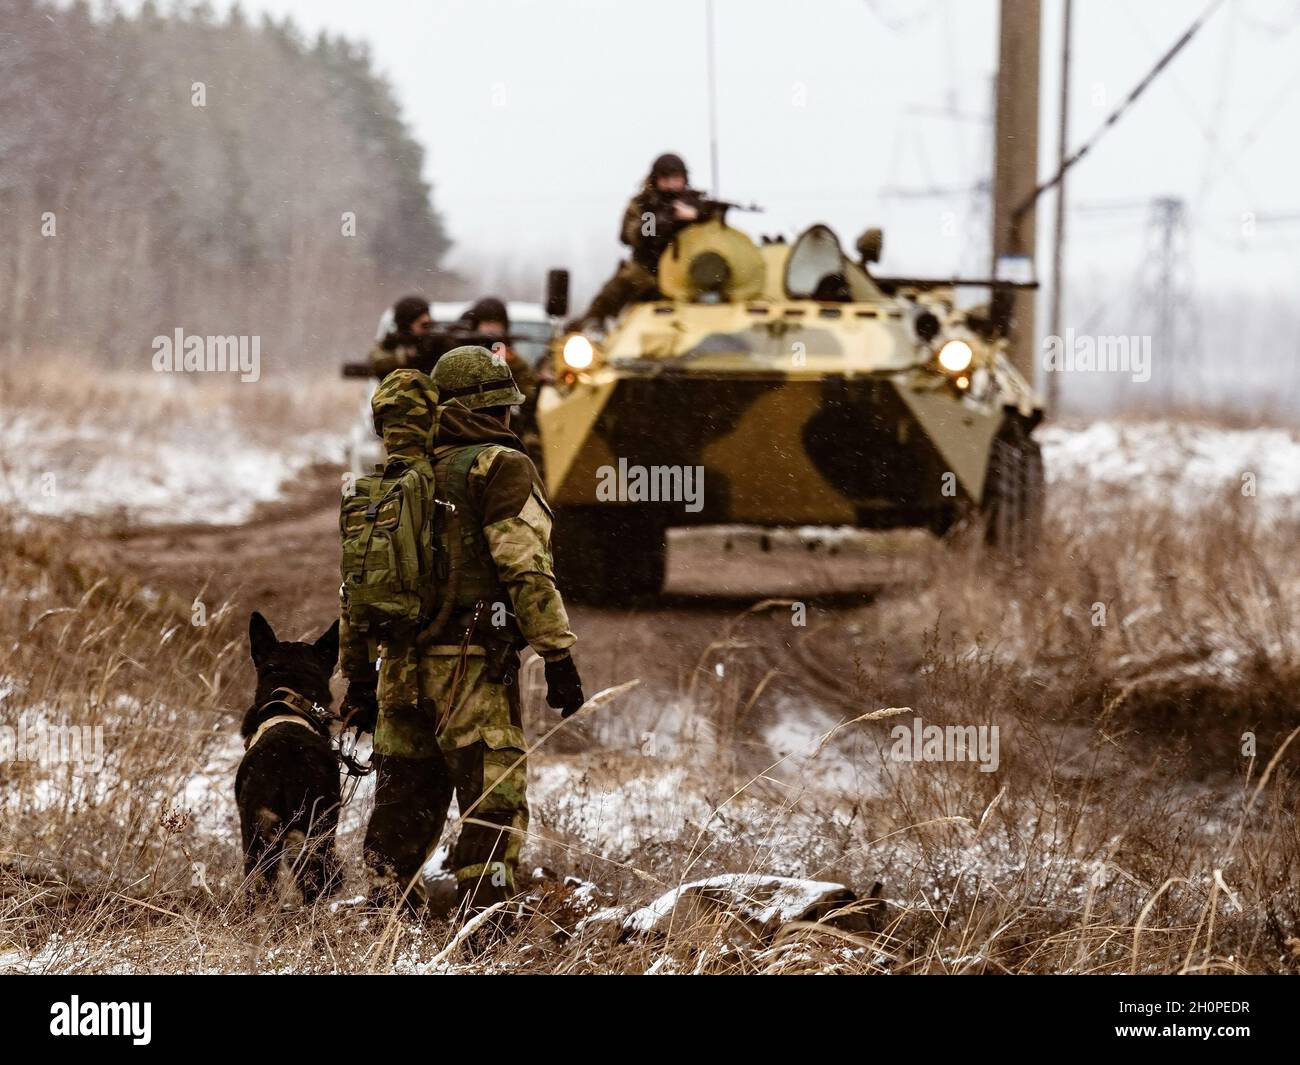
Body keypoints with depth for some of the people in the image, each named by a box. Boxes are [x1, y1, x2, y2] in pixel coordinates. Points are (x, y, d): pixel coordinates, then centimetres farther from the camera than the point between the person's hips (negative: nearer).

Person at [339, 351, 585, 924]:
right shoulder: (498, 468, -5)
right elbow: (527, 570, -14)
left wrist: (359, 675, 24)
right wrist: (558, 657, -12)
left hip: (402, 667, 7)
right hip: (473, 665, -7)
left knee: (404, 809, 15)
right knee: (495, 810, -5)